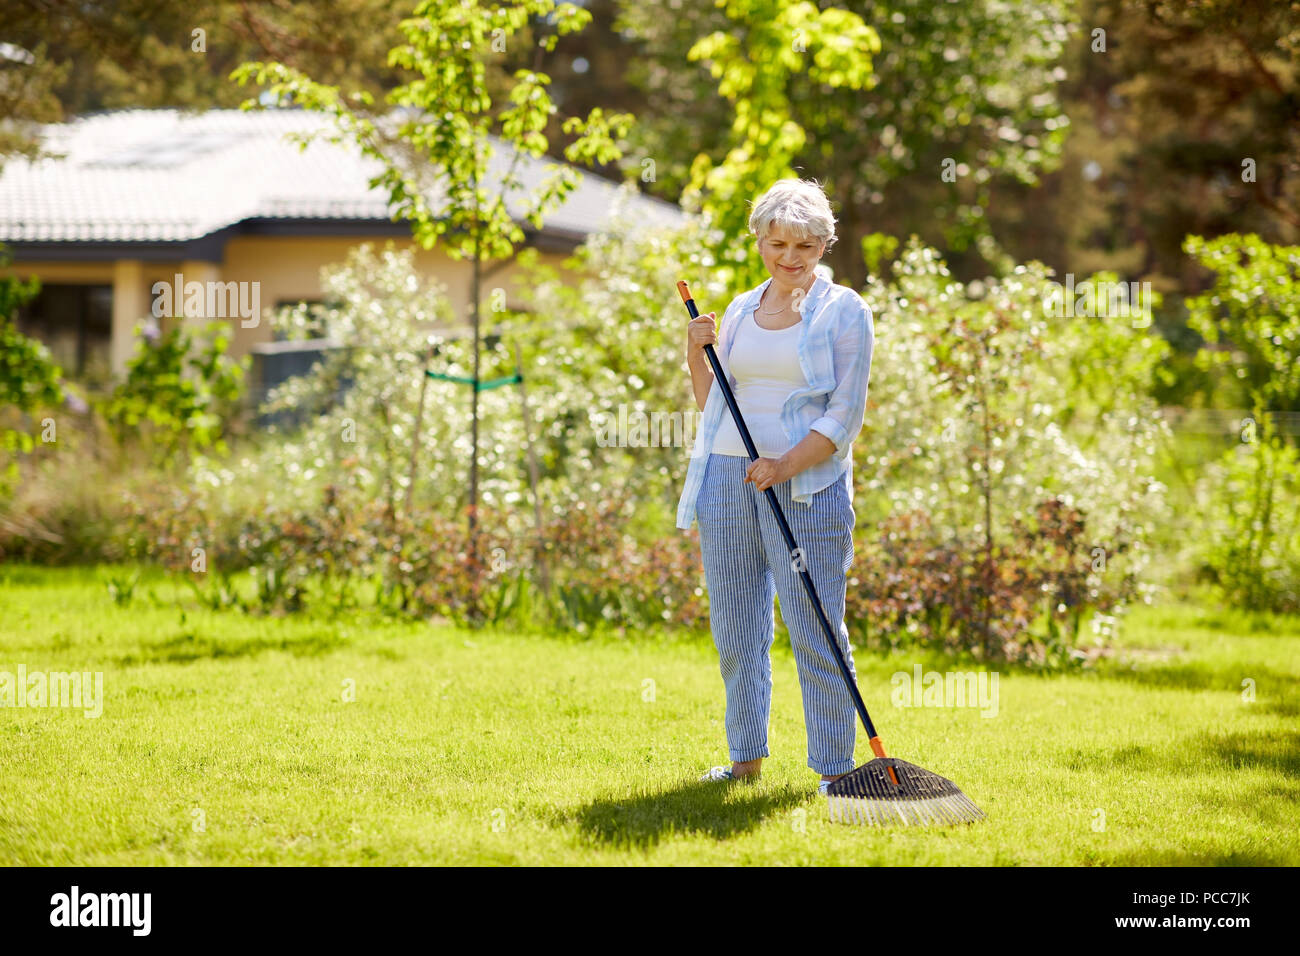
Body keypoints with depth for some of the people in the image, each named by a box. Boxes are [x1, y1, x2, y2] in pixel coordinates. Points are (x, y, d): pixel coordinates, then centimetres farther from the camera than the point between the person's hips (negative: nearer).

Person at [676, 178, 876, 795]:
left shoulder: (844, 312, 0)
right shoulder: (740, 311, 15)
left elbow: (846, 415, -7)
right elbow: (710, 403, 21)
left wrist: (786, 466, -19)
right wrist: (698, 354, 2)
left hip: (806, 487, -5)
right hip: (727, 478, 5)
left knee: (816, 633, -6)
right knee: (736, 629, 9)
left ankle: (835, 767, -1)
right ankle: (746, 756, 19)